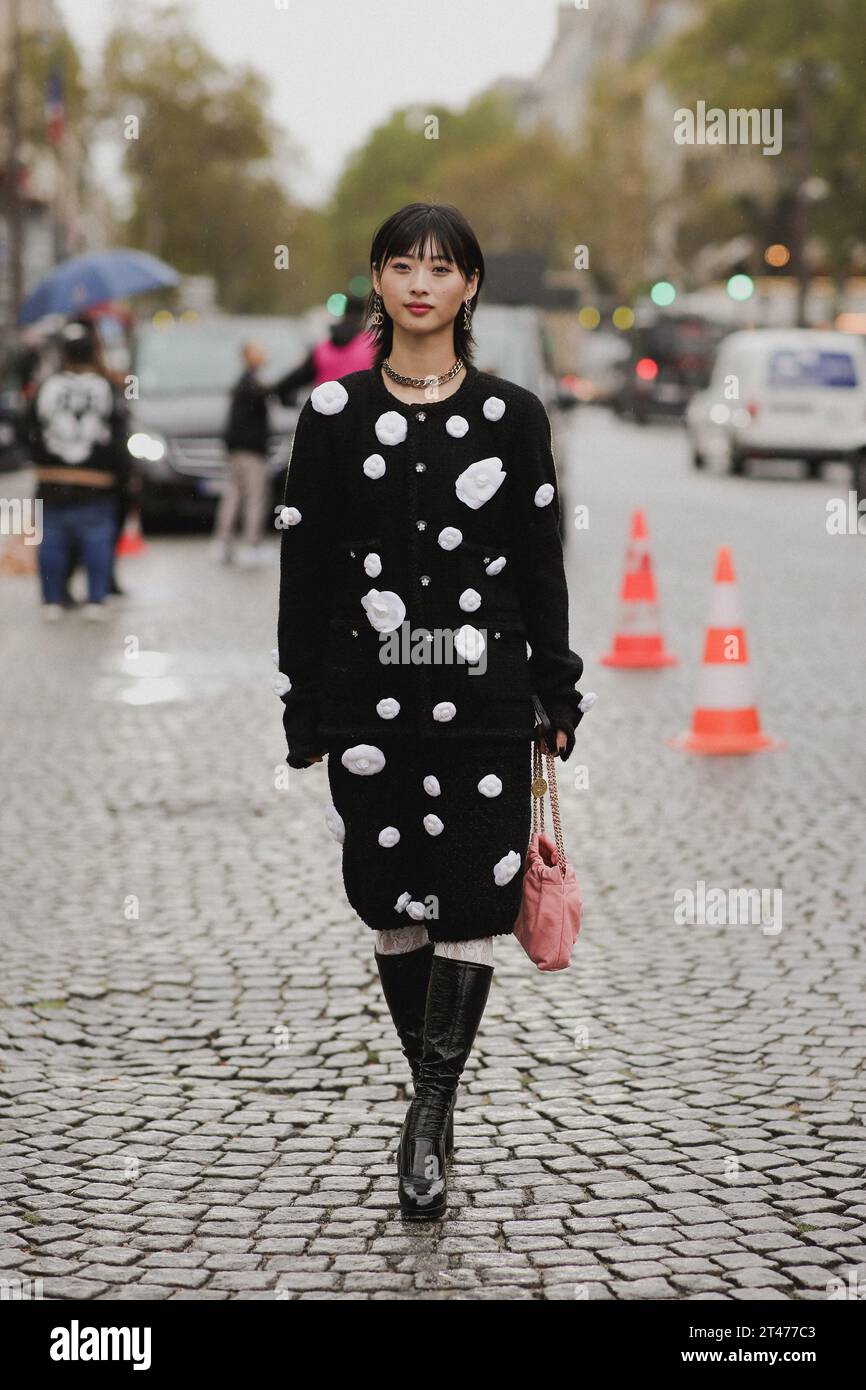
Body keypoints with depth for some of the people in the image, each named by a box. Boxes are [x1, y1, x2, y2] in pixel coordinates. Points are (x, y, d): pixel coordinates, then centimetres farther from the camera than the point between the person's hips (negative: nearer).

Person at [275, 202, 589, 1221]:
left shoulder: (512, 414, 3)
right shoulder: (334, 412, 3)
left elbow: (541, 563, 6)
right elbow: (304, 565, 3)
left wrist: (559, 695, 4)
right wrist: (301, 707, 1)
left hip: (484, 691, -1)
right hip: (369, 694, 1)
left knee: (472, 898, -7)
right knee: (391, 898, 7)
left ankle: (429, 1116, 2)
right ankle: (434, 1101, 22)